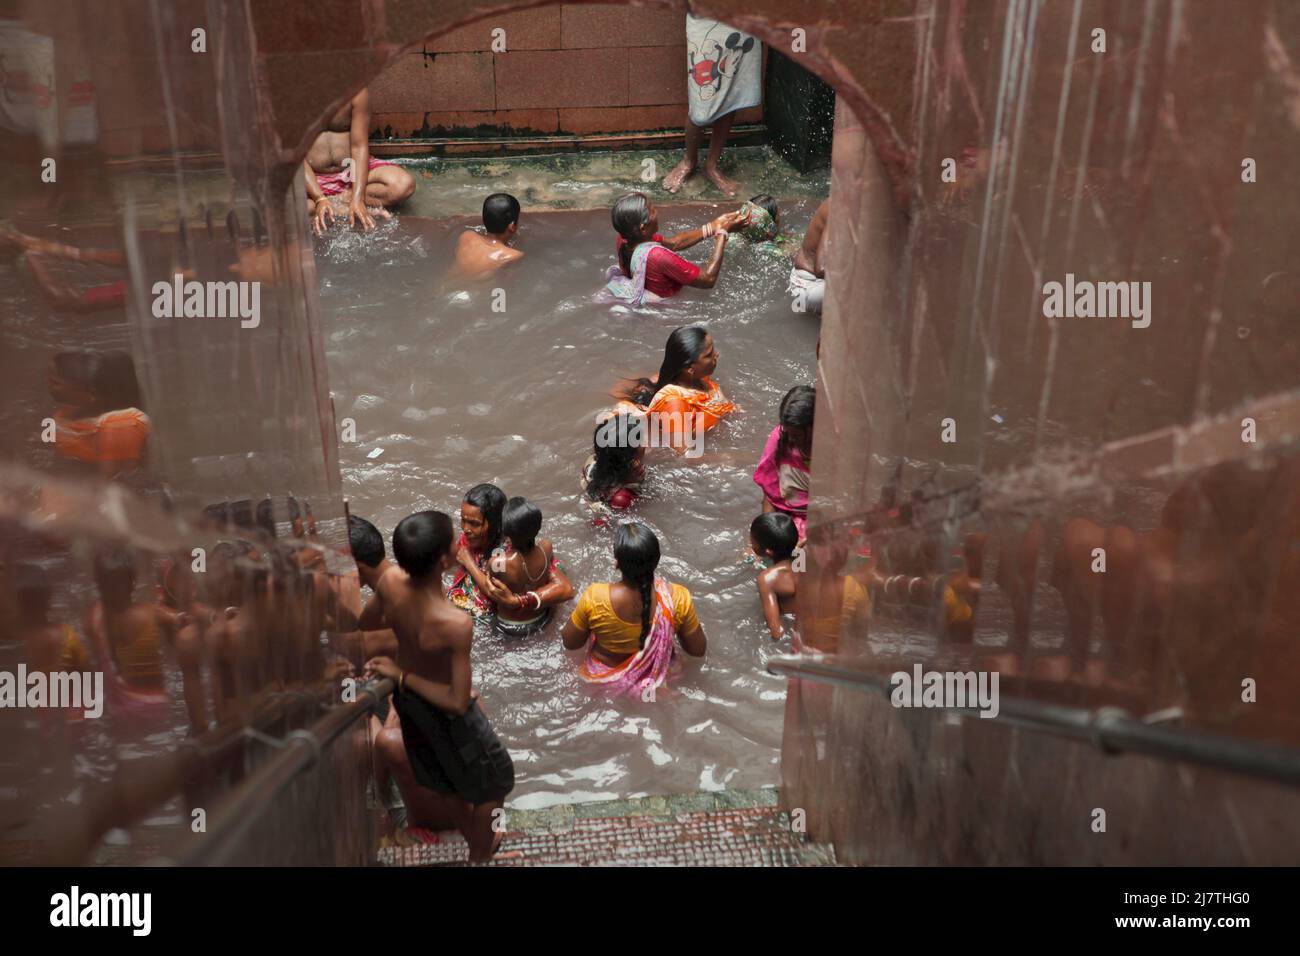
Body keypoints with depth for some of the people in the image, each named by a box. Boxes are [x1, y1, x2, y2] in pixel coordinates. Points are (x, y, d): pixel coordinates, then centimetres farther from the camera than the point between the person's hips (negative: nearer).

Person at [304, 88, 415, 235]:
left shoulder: (357, 91, -10)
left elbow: (359, 146, -13)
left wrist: (357, 199, -24)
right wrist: (320, 199, -29)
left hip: (352, 169, 1)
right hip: (312, 178, -1)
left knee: (404, 184, -26)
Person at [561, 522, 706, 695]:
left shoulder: (594, 598, -33)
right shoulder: (678, 598, -31)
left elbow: (569, 643, -14)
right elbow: (699, 650, -14)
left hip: (604, 679, 0)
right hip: (655, 683, 1)